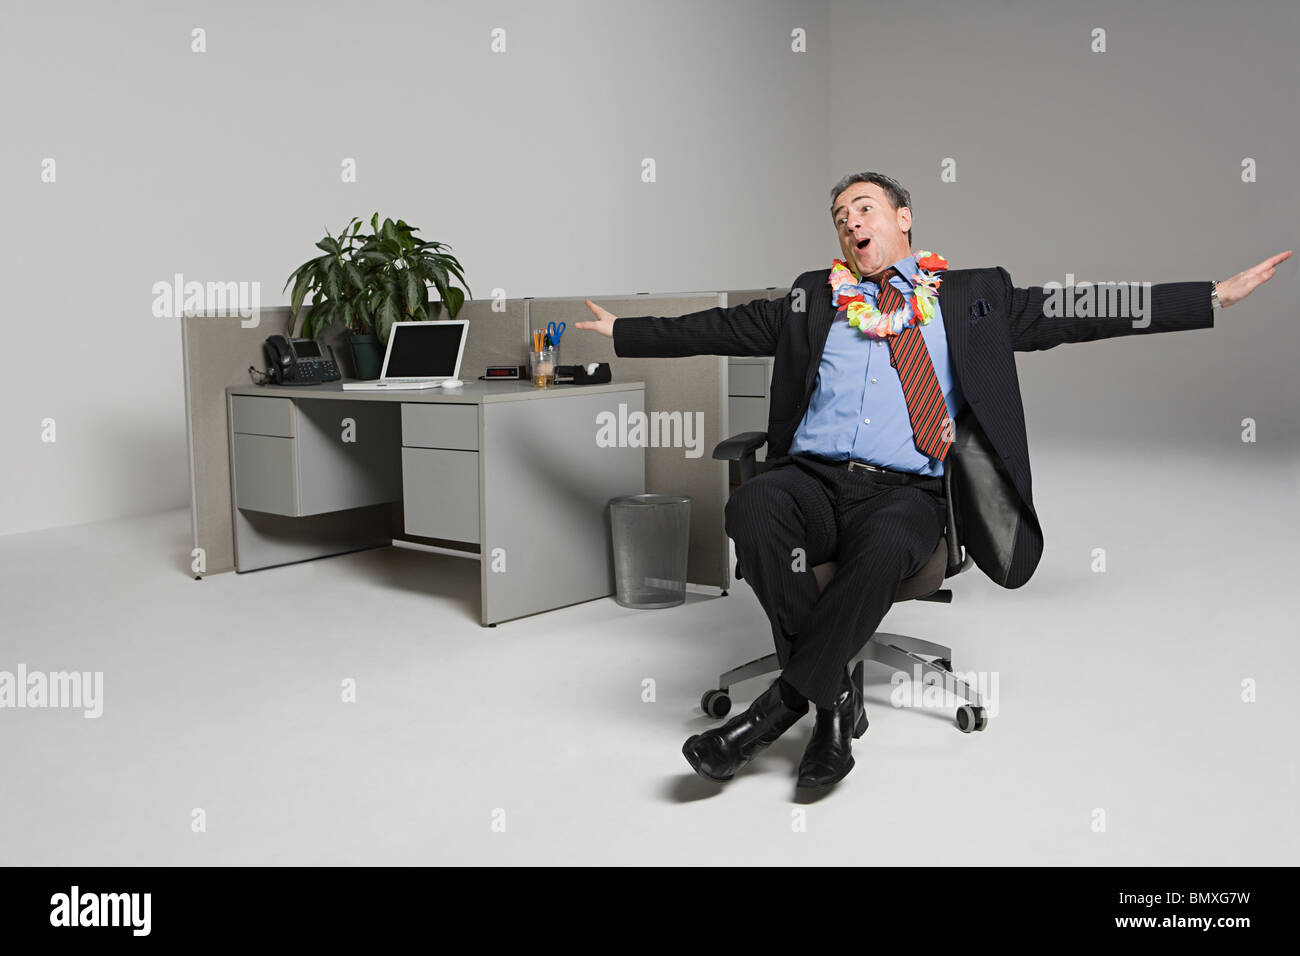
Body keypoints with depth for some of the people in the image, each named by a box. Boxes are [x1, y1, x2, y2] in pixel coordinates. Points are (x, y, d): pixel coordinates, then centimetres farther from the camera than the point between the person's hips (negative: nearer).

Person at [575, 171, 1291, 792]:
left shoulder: (973, 296, 19)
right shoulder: (814, 298, 24)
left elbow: (1079, 312, 15)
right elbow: (723, 327, 26)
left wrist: (1217, 296, 10)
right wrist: (623, 331, 24)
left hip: (905, 491, -2)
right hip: (811, 478, 2)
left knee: (885, 548, -37)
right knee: (751, 509, -32)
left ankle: (782, 702, -21)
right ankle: (834, 696, -19)